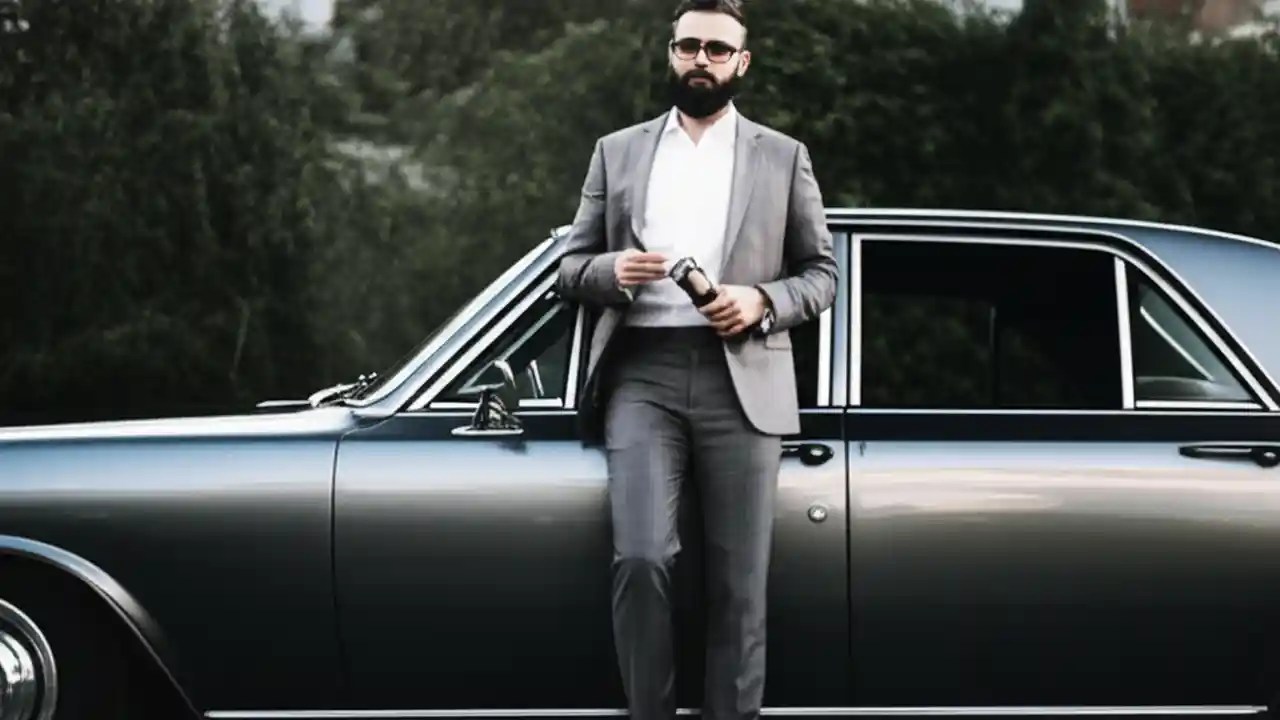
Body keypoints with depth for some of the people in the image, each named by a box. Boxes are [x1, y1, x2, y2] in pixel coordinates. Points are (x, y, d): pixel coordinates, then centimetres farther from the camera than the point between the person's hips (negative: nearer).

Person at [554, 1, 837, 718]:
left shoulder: (783, 157, 14)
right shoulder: (618, 151, 16)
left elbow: (823, 273, 13)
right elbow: (571, 267, 16)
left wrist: (763, 301, -7)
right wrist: (612, 270, -7)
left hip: (742, 380, 0)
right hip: (643, 374, 0)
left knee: (739, 585, -2)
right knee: (641, 558, -15)